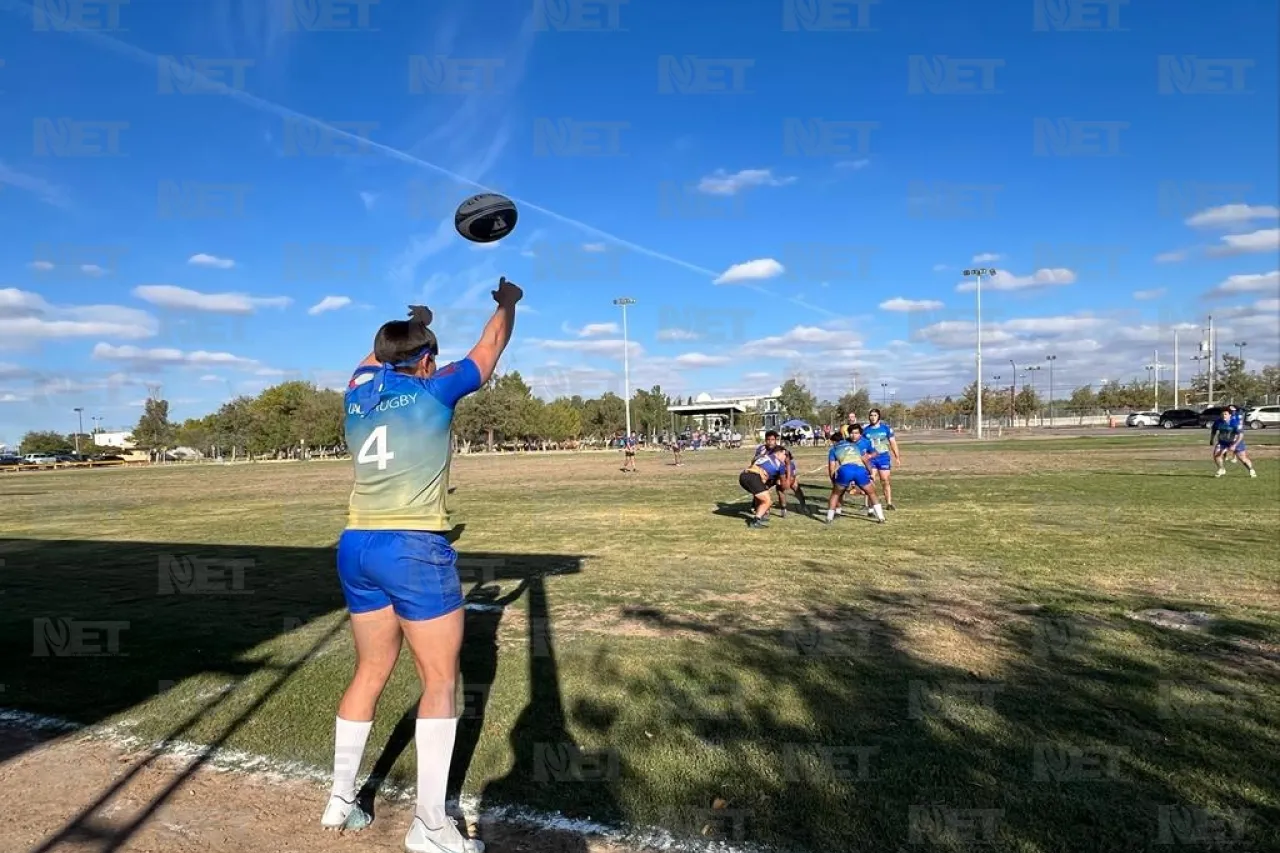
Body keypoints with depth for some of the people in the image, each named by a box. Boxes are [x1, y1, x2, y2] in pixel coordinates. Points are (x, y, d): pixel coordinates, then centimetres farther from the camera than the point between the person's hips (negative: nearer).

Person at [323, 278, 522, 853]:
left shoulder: (359, 391, 11)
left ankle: (340, 800, 29)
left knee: (370, 674, 19)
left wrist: (411, 323, 50)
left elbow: (376, 356, 34)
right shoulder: (434, 391, -2)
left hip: (357, 547, 7)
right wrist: (508, 301, 30)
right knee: (440, 681, 4)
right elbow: (491, 346, 12)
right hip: (415, 550, -7)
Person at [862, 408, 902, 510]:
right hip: (870, 458, 1)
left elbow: (892, 442, 2)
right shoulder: (865, 430, 3)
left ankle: (889, 503, 8)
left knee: (885, 480, 1)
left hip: (883, 457, -1)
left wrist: (897, 456, -1)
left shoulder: (886, 428, -1)